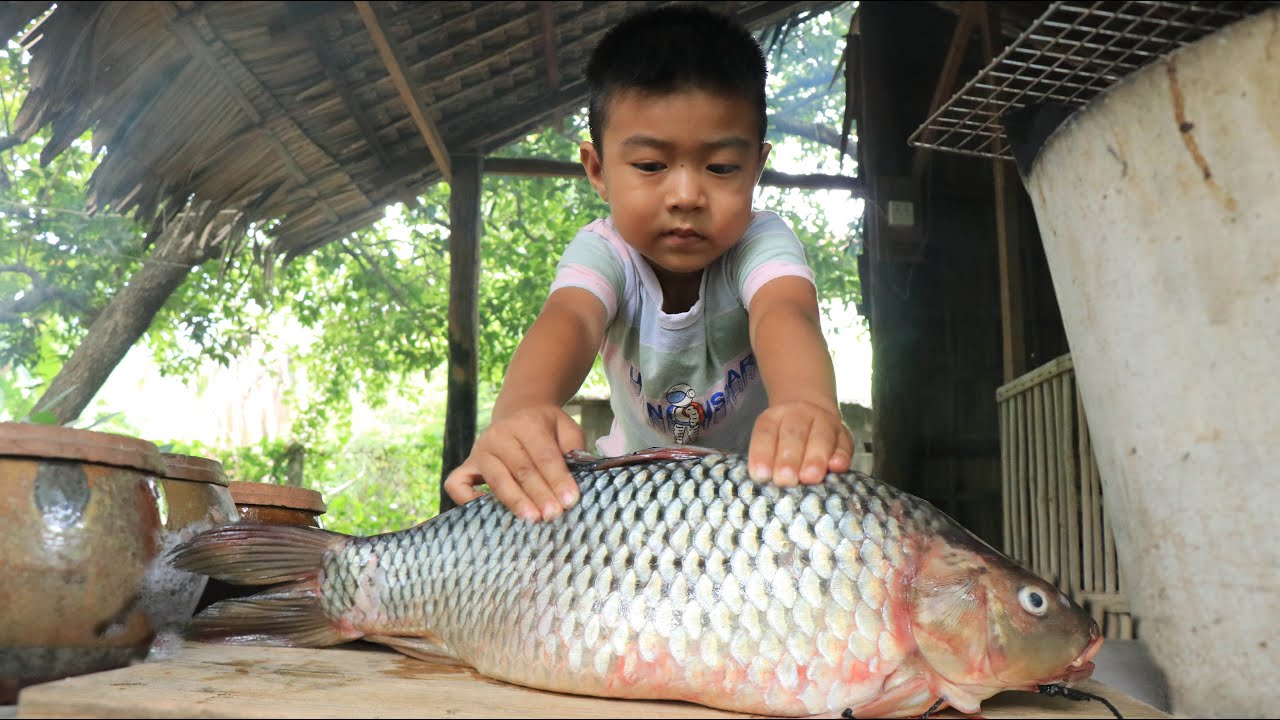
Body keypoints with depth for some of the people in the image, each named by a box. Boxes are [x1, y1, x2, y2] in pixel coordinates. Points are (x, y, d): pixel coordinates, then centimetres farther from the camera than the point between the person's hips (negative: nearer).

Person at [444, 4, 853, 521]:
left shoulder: (762, 242, -22)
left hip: (754, 479, -1)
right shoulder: (603, 251, -19)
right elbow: (569, 318, -40)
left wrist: (807, 405, -67)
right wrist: (521, 410, -64)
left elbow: (783, 314, -43)